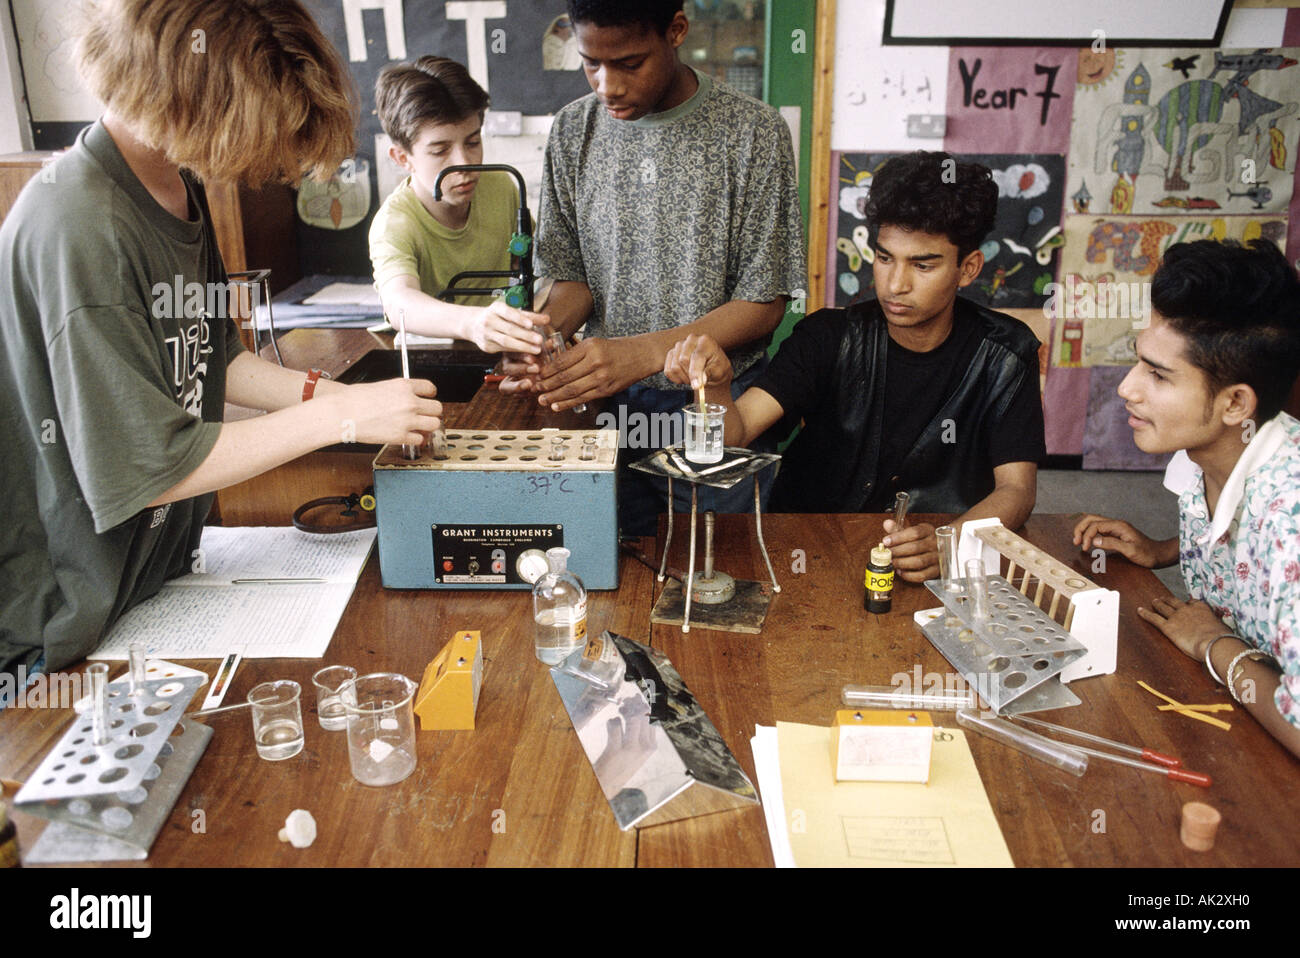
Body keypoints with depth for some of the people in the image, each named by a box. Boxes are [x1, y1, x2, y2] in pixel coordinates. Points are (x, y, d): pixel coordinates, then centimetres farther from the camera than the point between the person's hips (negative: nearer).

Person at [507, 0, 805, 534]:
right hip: (606, 401, 3)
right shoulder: (573, 132, 0)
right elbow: (573, 277, 6)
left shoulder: (754, 133, -12)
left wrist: (641, 354, -24)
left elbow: (764, 304, -12)